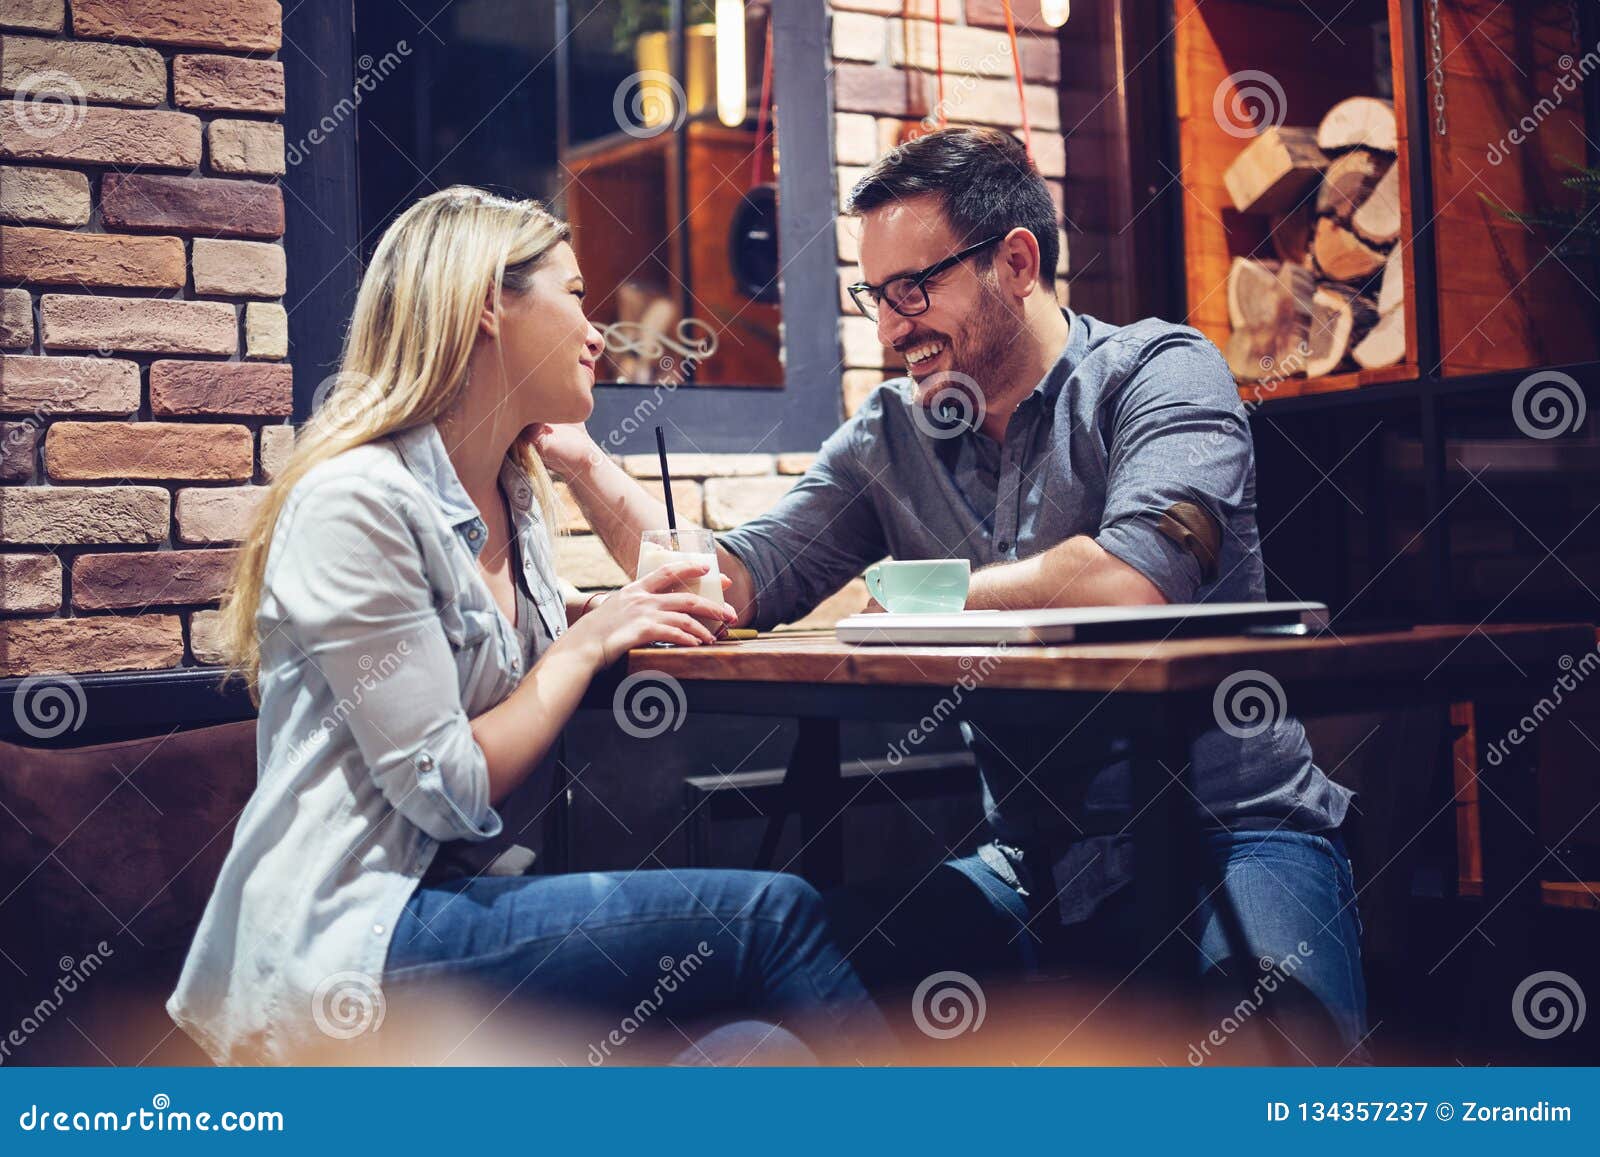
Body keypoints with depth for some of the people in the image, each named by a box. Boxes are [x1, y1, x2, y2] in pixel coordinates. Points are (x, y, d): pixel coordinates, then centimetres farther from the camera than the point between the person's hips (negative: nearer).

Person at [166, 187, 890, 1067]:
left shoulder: (515, 494, 13)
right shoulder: (354, 499, -14)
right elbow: (448, 792, -16)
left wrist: (632, 609, 7)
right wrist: (590, 639, -5)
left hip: (473, 887, 8)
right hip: (353, 944, -8)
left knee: (760, 1040, -18)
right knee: (774, 915, -18)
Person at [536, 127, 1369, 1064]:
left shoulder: (1158, 371, -5)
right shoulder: (892, 436, 11)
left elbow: (1133, 580, -24)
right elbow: (728, 583, 8)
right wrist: (582, 458, -5)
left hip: (1233, 830, -4)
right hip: (1037, 862, 5)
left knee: (1277, 1029, -36)